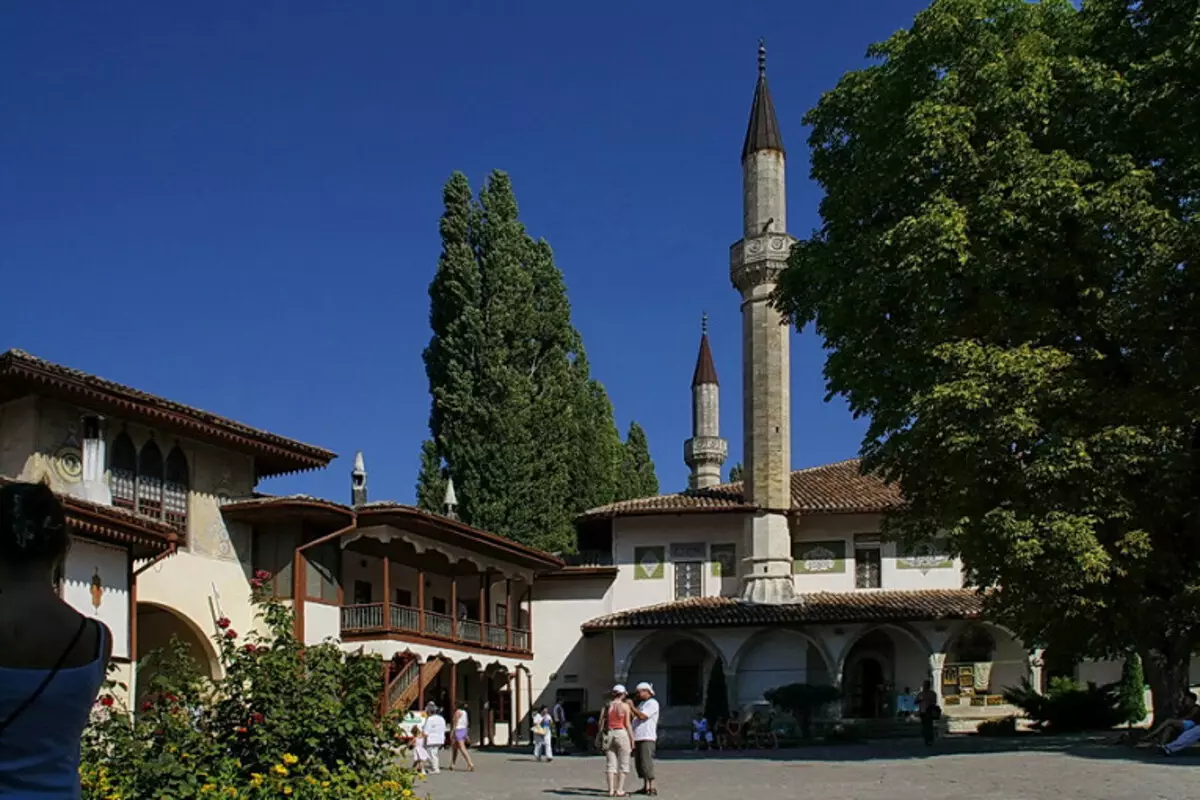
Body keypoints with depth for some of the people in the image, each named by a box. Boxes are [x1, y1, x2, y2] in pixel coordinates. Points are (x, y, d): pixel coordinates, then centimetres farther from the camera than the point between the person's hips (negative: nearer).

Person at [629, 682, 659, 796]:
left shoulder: (652, 703, -6)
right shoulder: (641, 704, 23)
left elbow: (642, 716, -17)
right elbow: (634, 717, 18)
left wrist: (631, 707, -10)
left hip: (647, 738, -9)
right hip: (638, 737, 9)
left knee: (646, 763, -13)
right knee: (639, 763, 8)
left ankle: (652, 788, -13)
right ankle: (646, 787, 13)